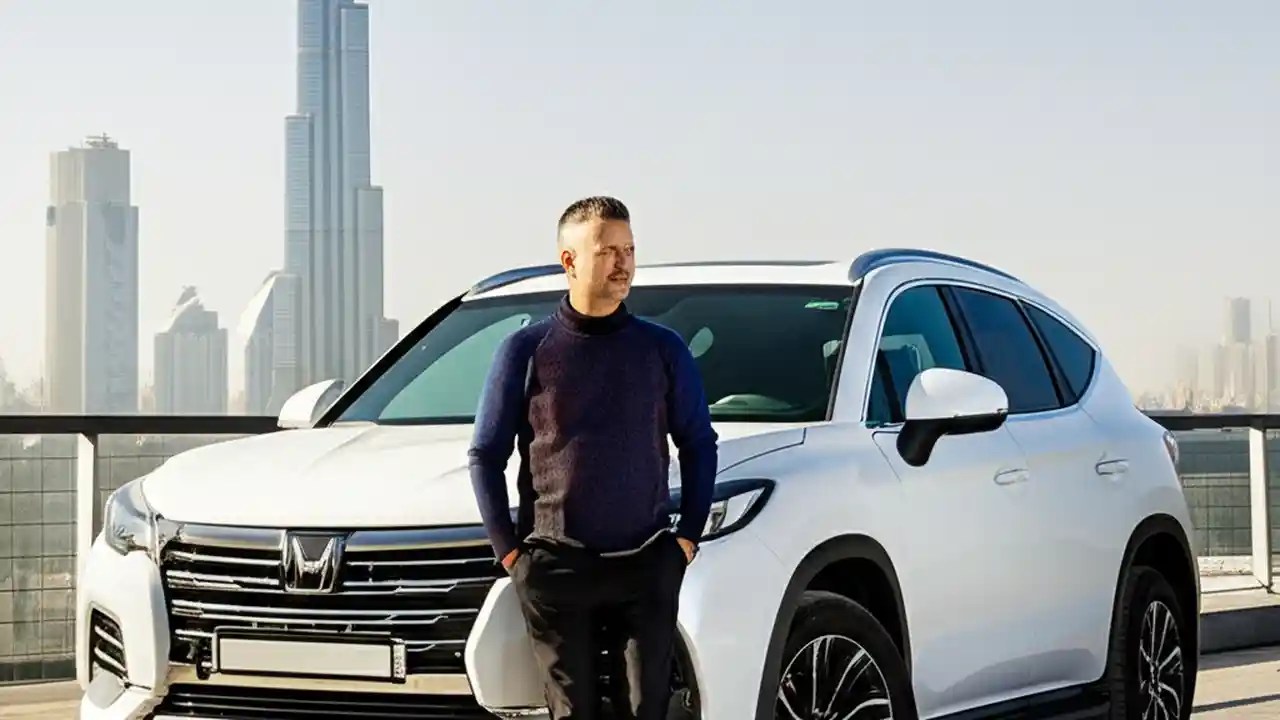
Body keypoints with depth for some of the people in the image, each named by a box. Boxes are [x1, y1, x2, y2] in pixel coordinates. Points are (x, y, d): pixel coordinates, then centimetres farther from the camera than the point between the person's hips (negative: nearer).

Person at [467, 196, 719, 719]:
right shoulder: (526, 350, 1)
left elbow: (699, 445, 14)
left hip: (646, 564, 1)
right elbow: (486, 455, 5)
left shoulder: (663, 349, 6)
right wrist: (508, 549, 0)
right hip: (555, 570, -1)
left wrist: (688, 536, 5)